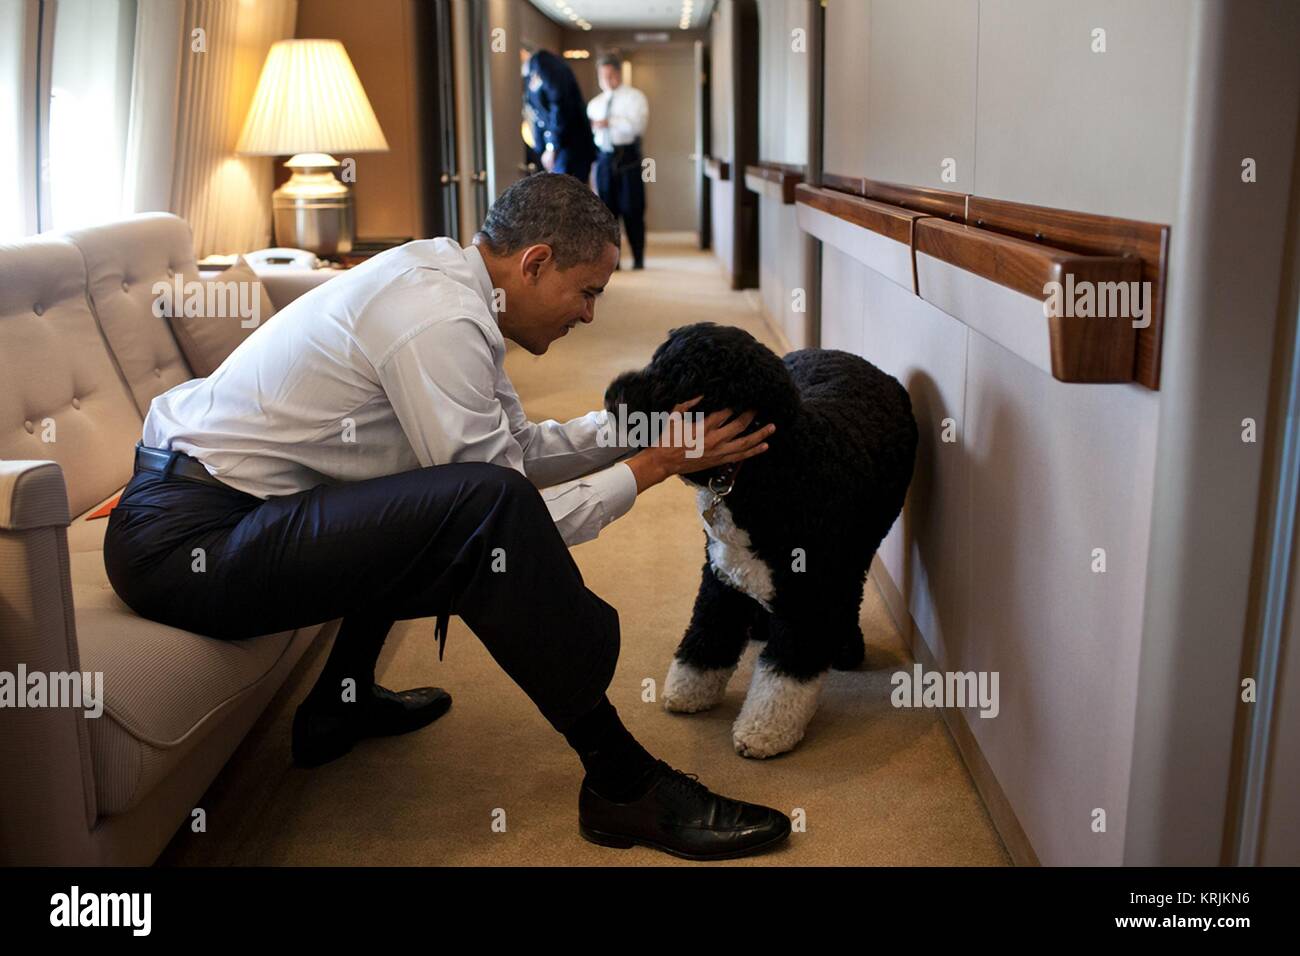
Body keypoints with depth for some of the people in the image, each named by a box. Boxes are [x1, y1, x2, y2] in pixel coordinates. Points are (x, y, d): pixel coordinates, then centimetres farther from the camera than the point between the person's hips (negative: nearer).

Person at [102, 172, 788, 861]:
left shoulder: (442, 276, 9)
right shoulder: (440, 320, -20)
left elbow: (518, 445, 15)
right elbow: (501, 511, -18)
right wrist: (653, 465, -11)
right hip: (183, 542, -10)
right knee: (485, 505, -27)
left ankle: (341, 704, 33)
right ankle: (622, 785, -15)